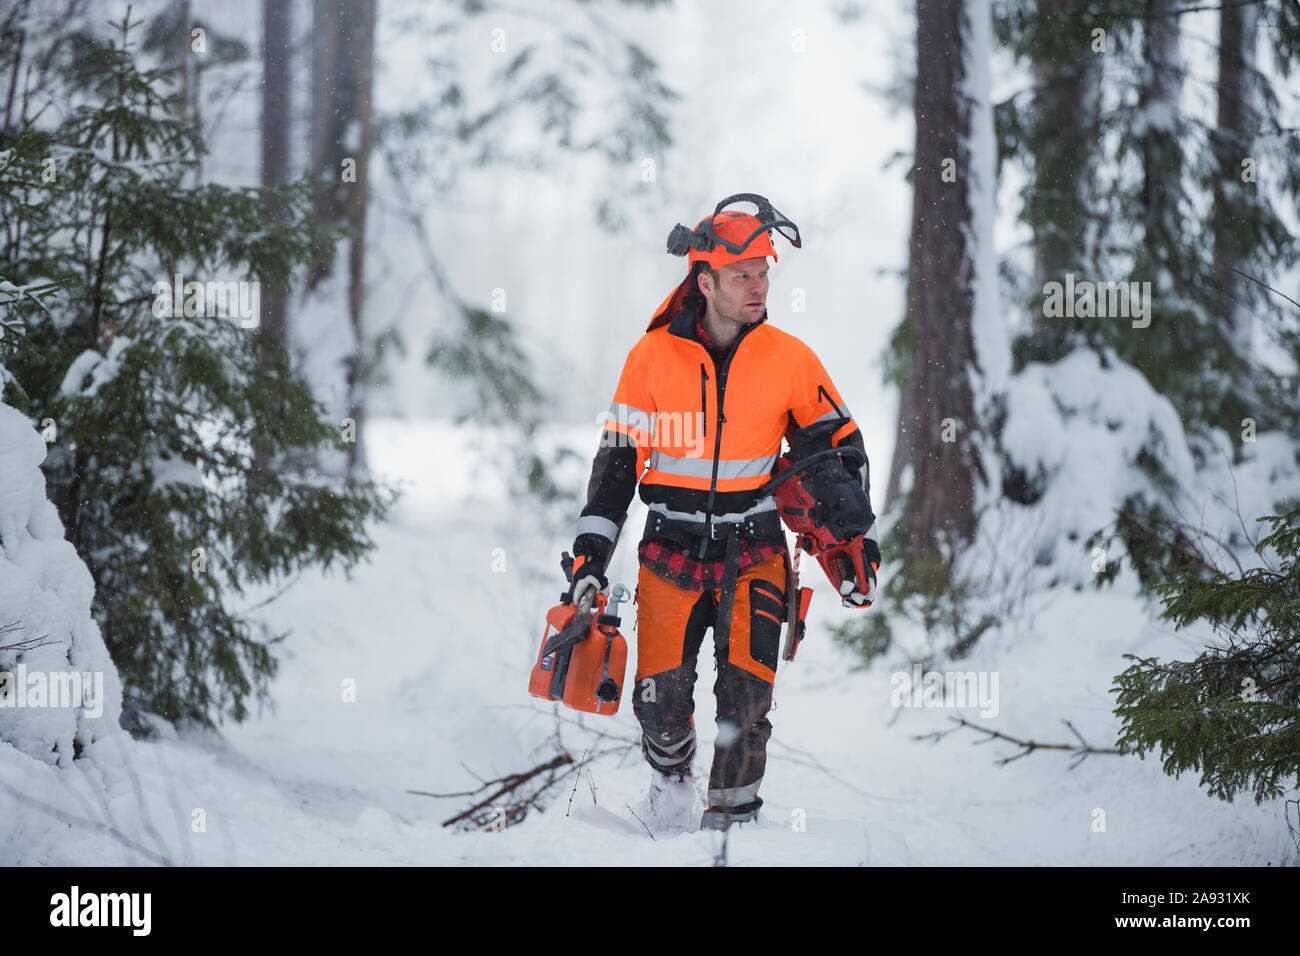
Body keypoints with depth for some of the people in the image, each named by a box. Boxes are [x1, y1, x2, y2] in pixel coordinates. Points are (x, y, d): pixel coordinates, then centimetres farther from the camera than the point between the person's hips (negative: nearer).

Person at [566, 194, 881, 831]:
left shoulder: (790, 361, -4)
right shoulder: (652, 357, -5)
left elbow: (839, 450, 8)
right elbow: (617, 460, 4)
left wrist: (860, 541, 4)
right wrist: (591, 553, 0)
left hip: (754, 557, 0)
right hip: (670, 555, 0)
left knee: (745, 697, -12)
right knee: (661, 698, -5)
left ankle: (732, 815, 5)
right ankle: (669, 776, 25)